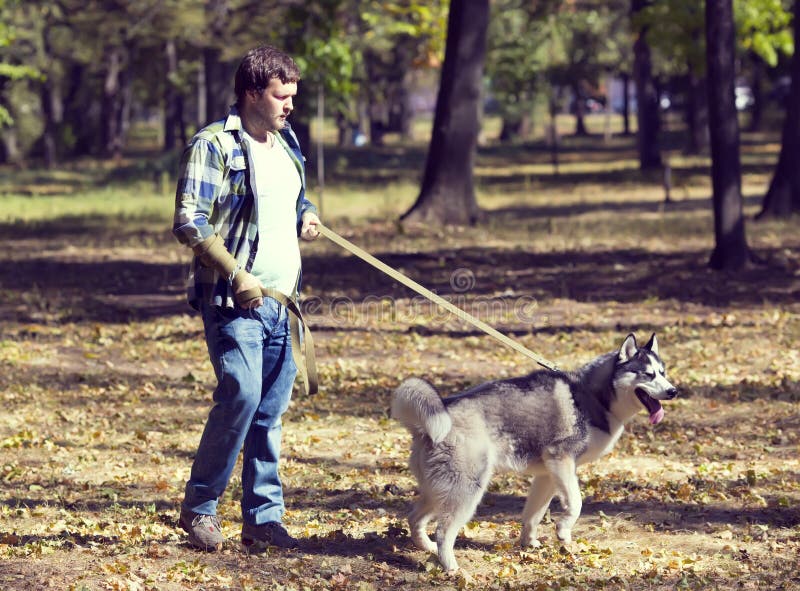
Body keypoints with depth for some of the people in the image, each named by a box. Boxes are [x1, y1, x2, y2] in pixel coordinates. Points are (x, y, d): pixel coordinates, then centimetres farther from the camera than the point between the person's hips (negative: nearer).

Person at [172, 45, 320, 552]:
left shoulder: (287, 143, 16)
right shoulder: (214, 145, -8)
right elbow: (189, 221, -15)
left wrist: (307, 217, 8)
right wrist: (236, 274, -19)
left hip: (281, 299, 7)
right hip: (233, 300, -7)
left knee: (271, 410, 8)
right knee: (241, 396, -17)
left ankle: (264, 518, 14)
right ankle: (199, 507, -1)